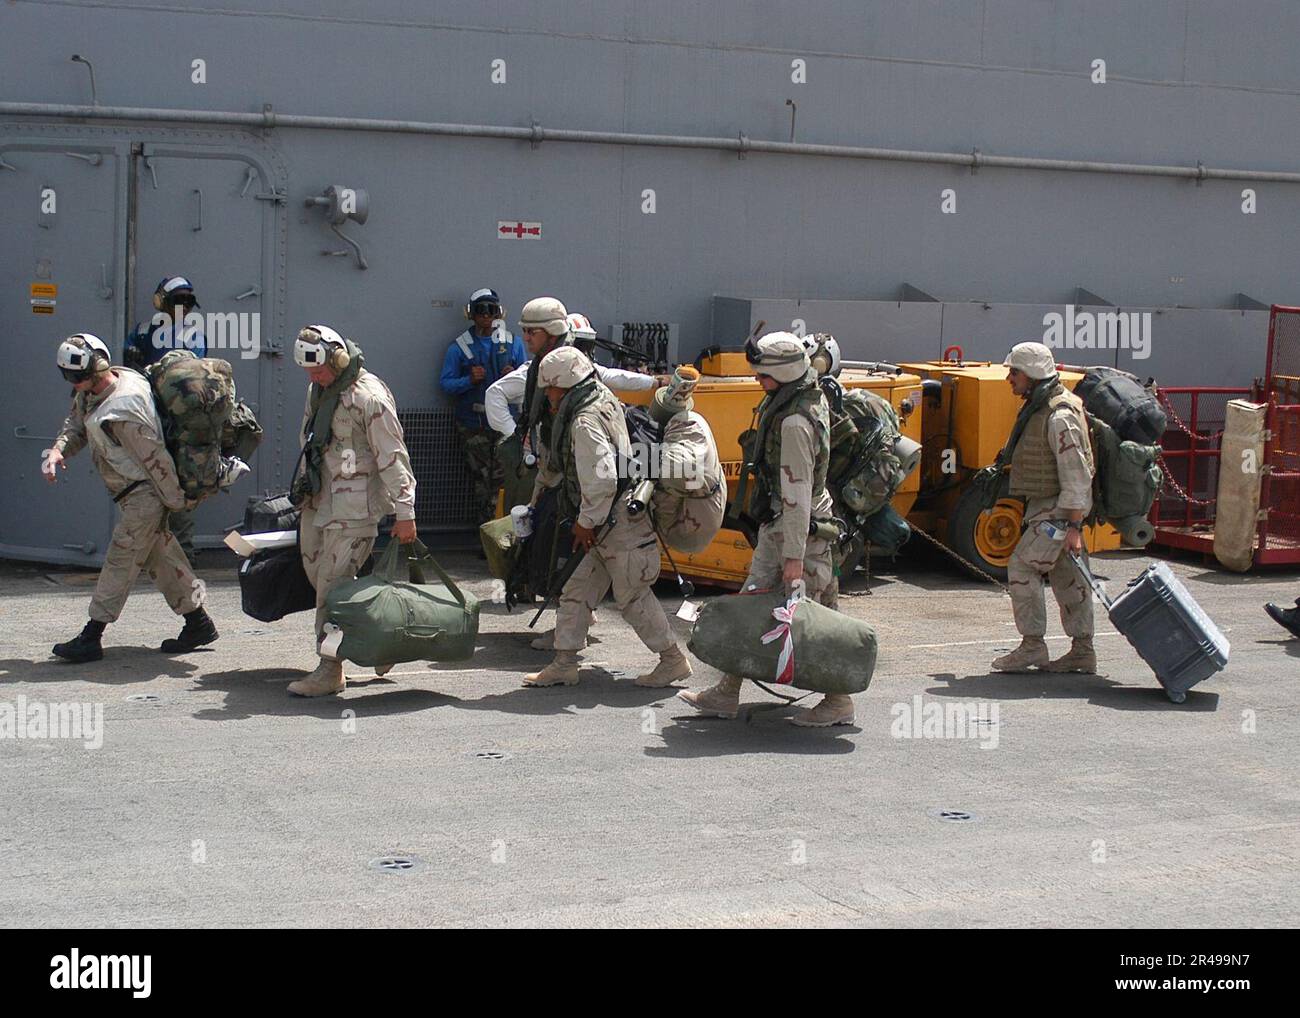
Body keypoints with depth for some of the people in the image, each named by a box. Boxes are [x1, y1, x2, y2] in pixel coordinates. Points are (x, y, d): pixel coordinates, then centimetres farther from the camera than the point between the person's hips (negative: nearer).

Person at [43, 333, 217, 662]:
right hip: (135, 493, 10)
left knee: (120, 560, -7)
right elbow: (75, 425, 15)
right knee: (161, 556, 15)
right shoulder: (89, 394, 2)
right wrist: (57, 450, -6)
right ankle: (198, 623, 23)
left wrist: (177, 501, -16)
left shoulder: (123, 410, -28)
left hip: (145, 494, -10)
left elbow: (155, 458, -23)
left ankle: (91, 638, -4)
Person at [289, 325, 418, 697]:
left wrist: (404, 512, -17)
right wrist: (303, 488, 28)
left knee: (332, 584, -9)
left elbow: (392, 456, -17)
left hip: (354, 506, -9)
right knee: (316, 573, 12)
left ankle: (330, 671, -1)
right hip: (318, 501, 9)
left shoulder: (368, 396, -17)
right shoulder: (317, 389, 11)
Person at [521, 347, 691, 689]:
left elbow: (602, 481, -26)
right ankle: (563, 665, 16)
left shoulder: (585, 422, -19)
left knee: (632, 596, 2)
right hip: (612, 531, 11)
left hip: (622, 526, -11)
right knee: (576, 593, 11)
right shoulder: (605, 403, 13)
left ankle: (673, 660, 15)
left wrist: (586, 522, -13)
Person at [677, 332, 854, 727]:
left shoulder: (794, 423, -25)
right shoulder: (810, 395, 5)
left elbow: (797, 493, -27)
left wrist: (794, 557, -26)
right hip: (777, 522, 10)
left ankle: (838, 701, 7)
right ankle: (726, 695, 20)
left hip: (797, 528, -10)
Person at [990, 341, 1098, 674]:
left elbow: (1076, 476, -24)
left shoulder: (1060, 416, -21)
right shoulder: (1038, 407, 10)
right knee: (1067, 577, 11)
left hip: (1059, 508, -10)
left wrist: (1074, 527, -26)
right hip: (1044, 505, 10)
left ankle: (1032, 645, -3)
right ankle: (1083, 651, 17)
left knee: (1022, 568, -10)